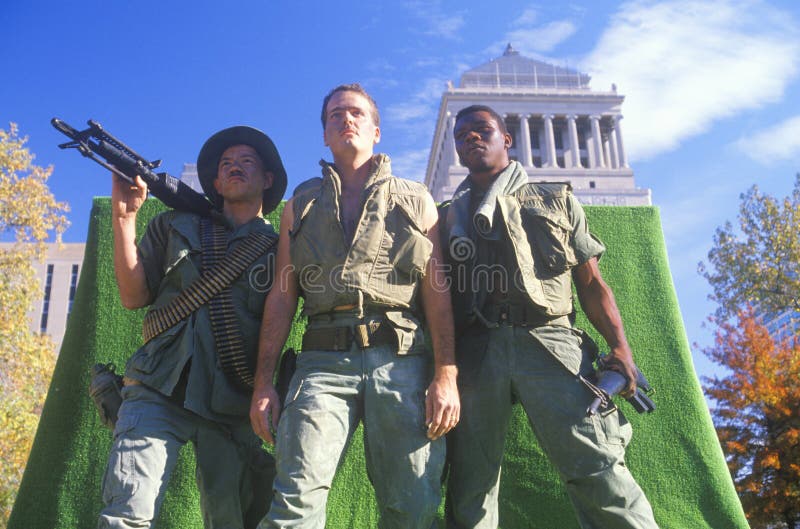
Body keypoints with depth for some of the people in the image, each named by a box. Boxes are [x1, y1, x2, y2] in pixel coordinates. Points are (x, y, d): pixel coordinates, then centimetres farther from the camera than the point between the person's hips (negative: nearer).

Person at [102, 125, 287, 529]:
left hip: (231, 405, 0)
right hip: (160, 391, 0)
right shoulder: (177, 226, 18)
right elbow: (134, 297, 10)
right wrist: (124, 217, 3)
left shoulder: (278, 249, 13)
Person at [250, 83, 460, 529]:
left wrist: (447, 376, -4)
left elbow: (437, 293, 8)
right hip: (325, 361, 0)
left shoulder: (416, 201, 17)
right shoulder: (302, 204, 20)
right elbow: (281, 296, 14)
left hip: (402, 360, 0)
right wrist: (264, 384, 5)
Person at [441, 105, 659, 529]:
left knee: (599, 469, -17)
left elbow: (591, 283, 16)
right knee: (469, 485, -3)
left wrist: (619, 347, 0)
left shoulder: (556, 200, 23)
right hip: (475, 350, 2)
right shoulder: (449, 217, 25)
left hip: (548, 341, -1)